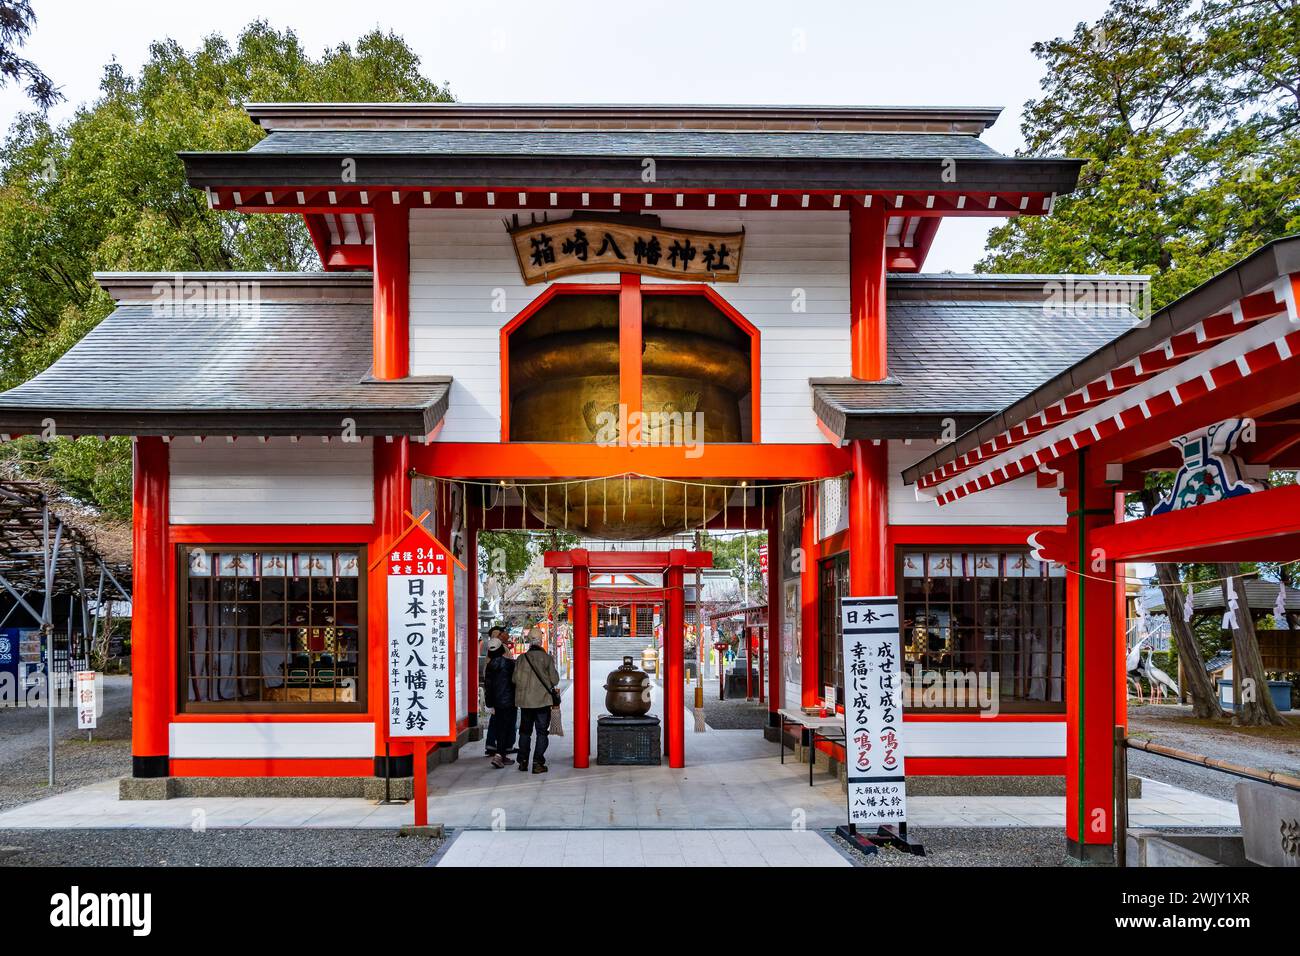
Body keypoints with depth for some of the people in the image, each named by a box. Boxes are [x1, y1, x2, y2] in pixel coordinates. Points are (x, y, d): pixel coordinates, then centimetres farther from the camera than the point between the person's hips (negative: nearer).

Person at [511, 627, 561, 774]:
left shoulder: (521, 658, -2)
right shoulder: (546, 658, -8)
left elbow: (515, 679, -1)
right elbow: (554, 680, -6)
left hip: (525, 700, 3)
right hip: (543, 700, -2)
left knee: (525, 731, 16)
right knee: (542, 732, 3)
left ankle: (523, 761, 18)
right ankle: (538, 763, -4)